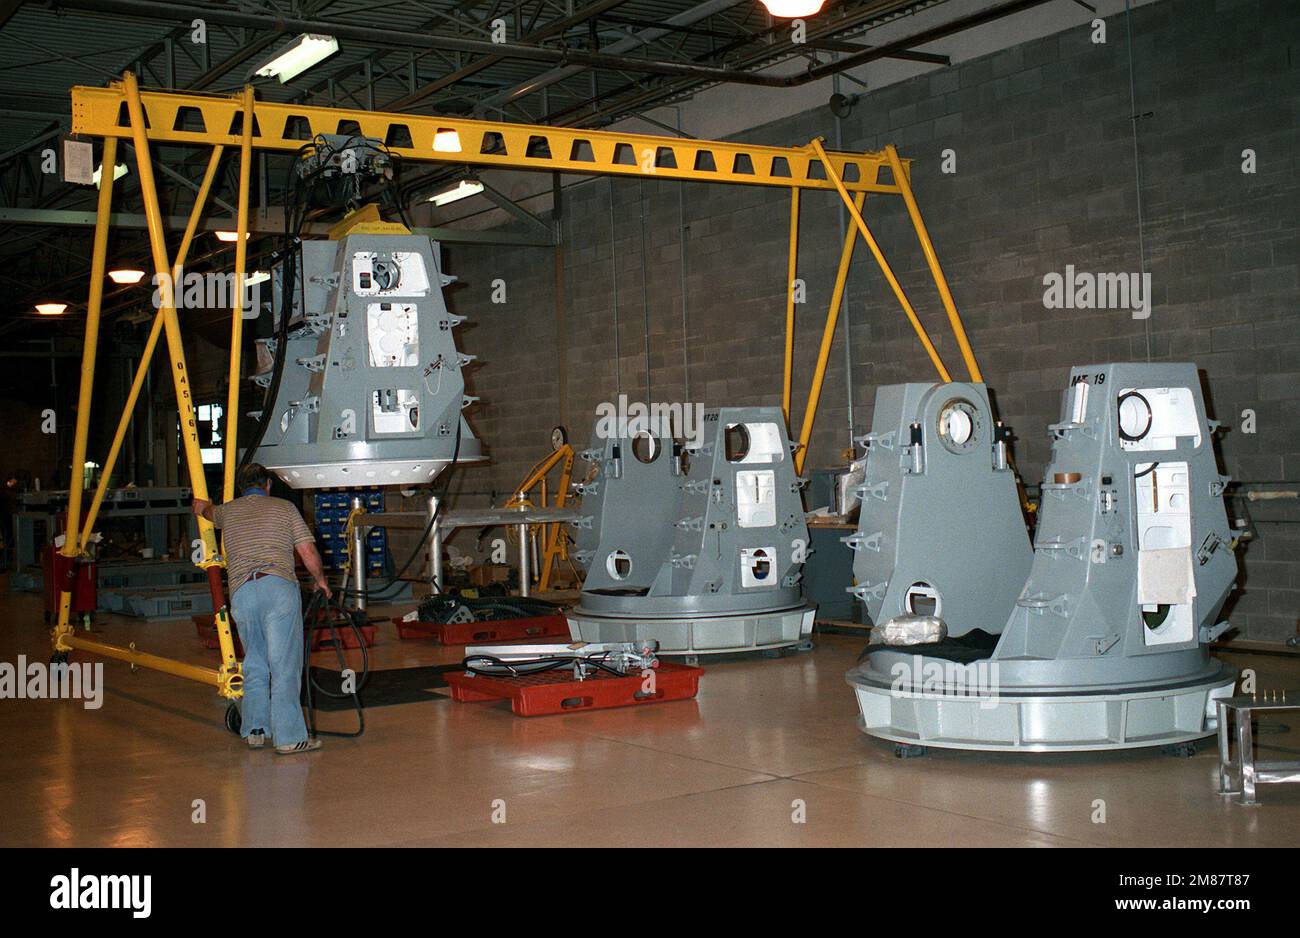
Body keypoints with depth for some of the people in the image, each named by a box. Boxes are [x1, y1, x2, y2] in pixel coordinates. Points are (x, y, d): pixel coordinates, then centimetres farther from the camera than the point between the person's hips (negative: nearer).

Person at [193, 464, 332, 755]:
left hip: (241, 591, 3)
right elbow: (308, 552, 8)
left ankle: (255, 729, 13)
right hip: (279, 587, -3)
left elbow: (202, 507, 46)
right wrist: (321, 580, 24)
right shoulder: (284, 507, 14)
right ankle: (289, 736, -8)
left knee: (254, 664, 16)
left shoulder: (228, 511, 22)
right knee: (284, 664, -5)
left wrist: (202, 505, 70)